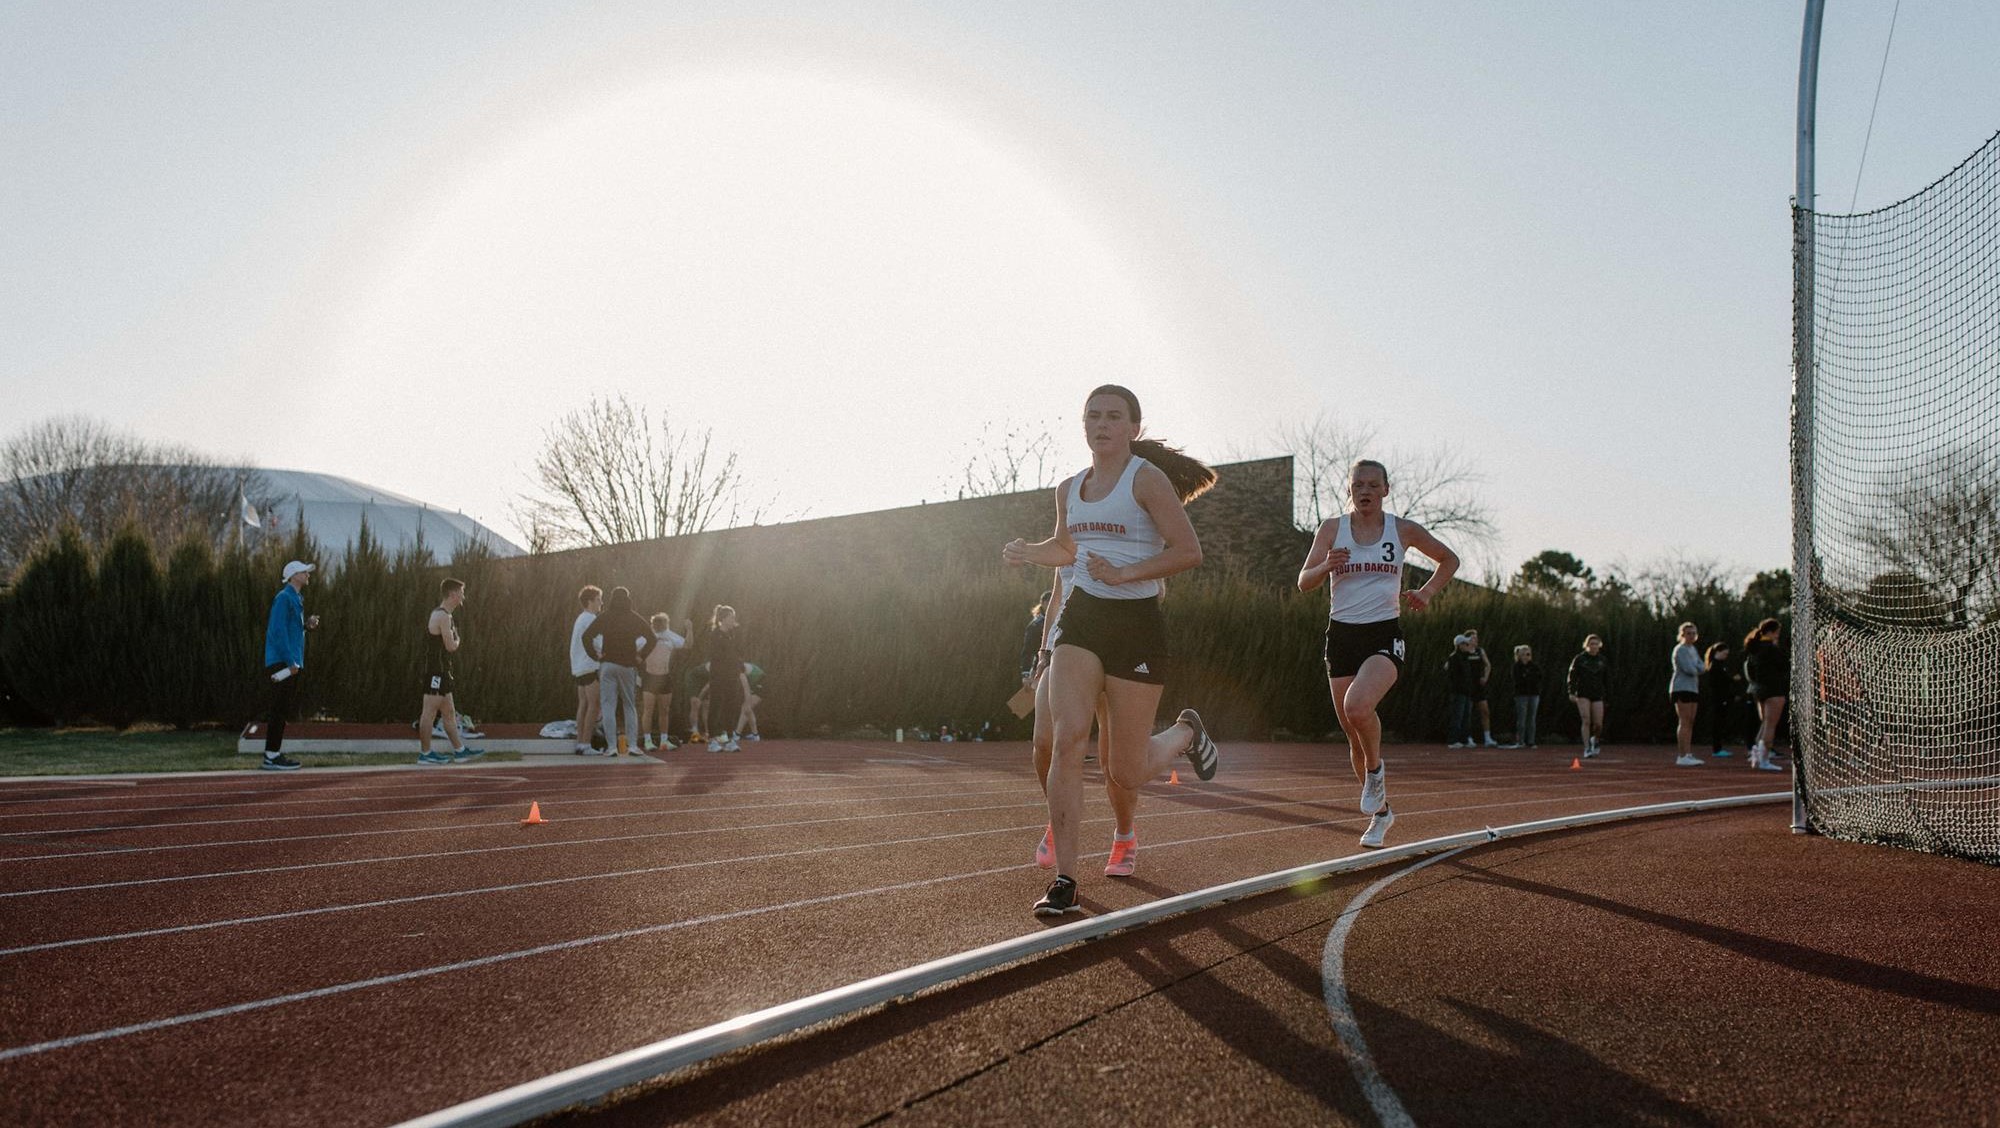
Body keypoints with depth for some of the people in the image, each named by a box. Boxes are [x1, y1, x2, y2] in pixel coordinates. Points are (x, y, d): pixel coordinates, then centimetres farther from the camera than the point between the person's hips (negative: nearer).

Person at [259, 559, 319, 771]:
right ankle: (271, 757, -7)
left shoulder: (296, 599, 19)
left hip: (292, 663, 10)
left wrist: (308, 624, 6)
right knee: (280, 708, -9)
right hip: (282, 662, -10)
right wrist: (290, 661, -21)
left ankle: (275, 753, 15)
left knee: (284, 709, 11)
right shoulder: (283, 598, -11)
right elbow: (277, 631, -19)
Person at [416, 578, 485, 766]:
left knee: (449, 713, 12)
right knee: (430, 713, -4)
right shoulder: (443, 616, -15)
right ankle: (425, 754, 1)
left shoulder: (442, 614, 17)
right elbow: (451, 646, -19)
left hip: (441, 672, 11)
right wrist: (457, 638, -1)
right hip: (436, 671, -11)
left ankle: (460, 751, 16)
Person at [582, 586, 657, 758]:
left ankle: (611, 746, -7)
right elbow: (652, 639, -4)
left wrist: (595, 655, -1)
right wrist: (641, 657, 2)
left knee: (608, 705, 0)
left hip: (608, 665, -1)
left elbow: (586, 636, -9)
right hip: (628, 666, 1)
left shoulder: (604, 617, 0)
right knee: (630, 706, 10)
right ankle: (632, 744, 4)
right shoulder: (634, 618, 2)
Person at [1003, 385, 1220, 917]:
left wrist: (1122, 573, -21)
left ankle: (1185, 733, 37)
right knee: (1068, 741, -15)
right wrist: (1028, 552, 8)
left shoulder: (1147, 478, -8)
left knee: (1127, 772, 2)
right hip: (1080, 618, 5)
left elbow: (1188, 551, -14)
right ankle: (1064, 881, -9)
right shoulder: (1069, 489, 10)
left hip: (1137, 624, -4)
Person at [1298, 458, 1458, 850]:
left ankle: (1375, 769, -1)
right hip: (1342, 635, 2)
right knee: (1354, 735, 6)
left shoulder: (1403, 530, 3)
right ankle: (1380, 811, 27)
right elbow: (1303, 581, -2)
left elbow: (1449, 559, 18)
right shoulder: (1331, 529, 3)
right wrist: (1326, 566, -23)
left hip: (1385, 635, -2)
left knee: (1357, 705, -31)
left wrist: (1427, 592, 3)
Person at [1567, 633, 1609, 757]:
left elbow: (1607, 679, 17)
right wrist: (1571, 692, -13)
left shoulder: (1602, 660, 7)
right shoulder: (1579, 659, -3)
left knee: (1598, 724, -2)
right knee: (1586, 721, -14)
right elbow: (1572, 676, -5)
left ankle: (1594, 740, 30)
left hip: (1598, 695, 3)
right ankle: (1587, 749, -9)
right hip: (1583, 694, -3)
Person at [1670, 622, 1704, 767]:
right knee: (1684, 722, -12)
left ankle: (1688, 755, 7)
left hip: (1692, 689, 9)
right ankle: (1683, 756, -13)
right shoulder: (1680, 650, -9)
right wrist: (1697, 669, 2)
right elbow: (1689, 669, -18)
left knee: (1690, 723, 6)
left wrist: (1693, 668, -10)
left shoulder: (1693, 649, 19)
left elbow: (1701, 668, 10)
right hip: (1681, 688, -9)